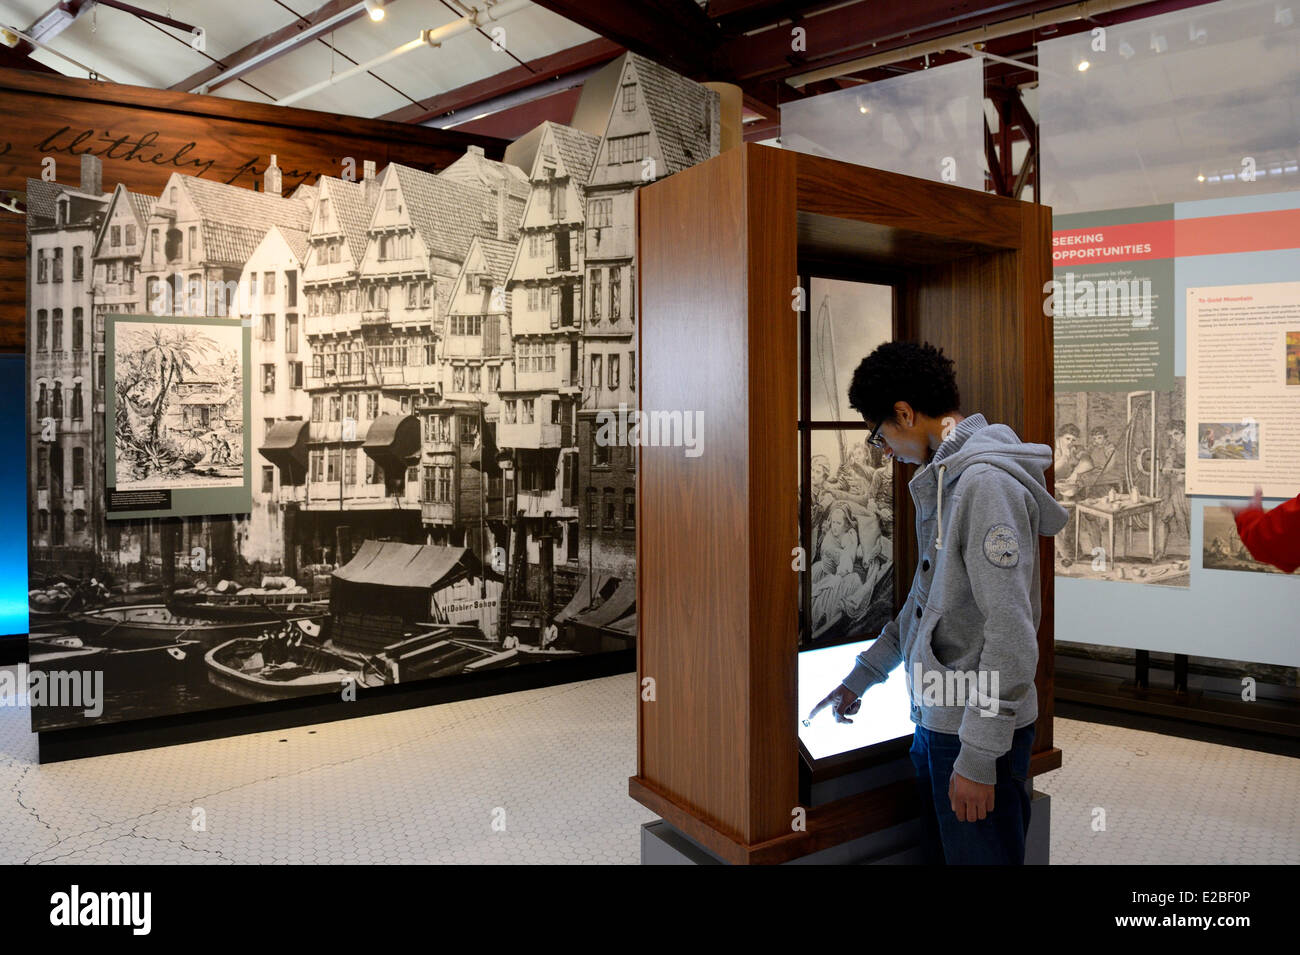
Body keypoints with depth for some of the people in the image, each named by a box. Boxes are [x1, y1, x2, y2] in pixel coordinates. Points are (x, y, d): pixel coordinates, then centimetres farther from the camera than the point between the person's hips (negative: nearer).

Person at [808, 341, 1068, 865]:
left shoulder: (987, 482, -20)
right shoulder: (944, 479, 12)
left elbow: (1011, 636, -24)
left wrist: (978, 758, -21)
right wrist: (858, 679, 25)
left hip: (981, 731, -9)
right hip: (934, 723, 9)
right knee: (940, 852, 20)